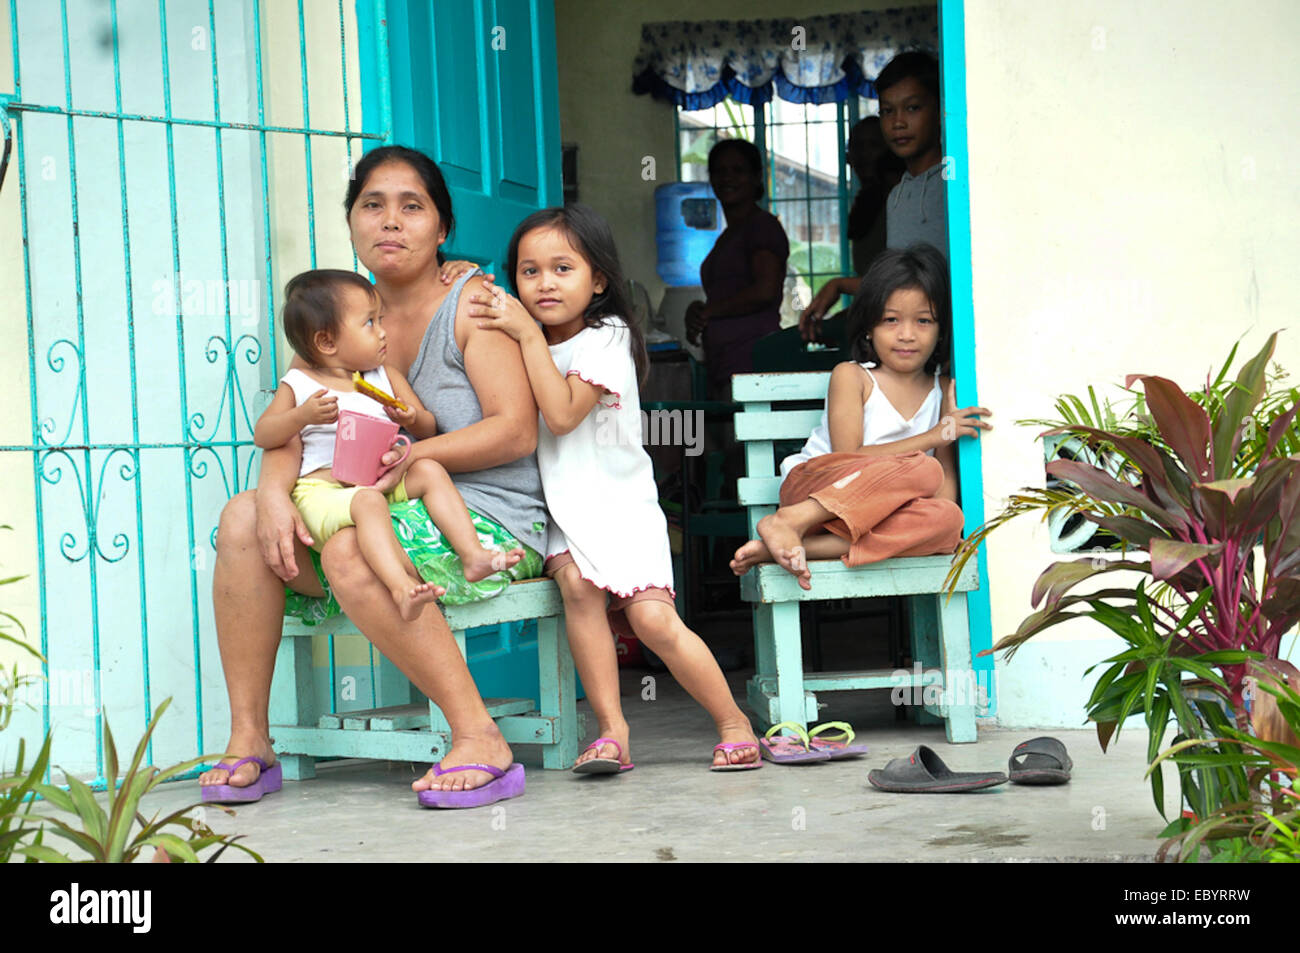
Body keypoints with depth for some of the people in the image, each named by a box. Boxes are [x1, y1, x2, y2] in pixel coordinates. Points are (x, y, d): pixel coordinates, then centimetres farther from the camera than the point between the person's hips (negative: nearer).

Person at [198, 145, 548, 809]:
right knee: (244, 517, -12)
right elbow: (289, 428, 3)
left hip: (488, 519, -6)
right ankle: (248, 741, -9)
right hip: (387, 515, 6)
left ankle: (480, 740, -30)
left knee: (352, 550, -33)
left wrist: (408, 458, -21)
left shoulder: (471, 301, -3)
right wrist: (275, 492, -19)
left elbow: (515, 431, -13)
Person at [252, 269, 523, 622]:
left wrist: (412, 418, -5)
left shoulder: (387, 377, 21)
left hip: (386, 483, 5)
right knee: (369, 501, -36)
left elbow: (429, 430, 20)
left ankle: (473, 554, -26)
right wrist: (302, 416, -16)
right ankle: (402, 587, -55)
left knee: (429, 469, -20)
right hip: (323, 490, -5)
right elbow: (263, 435, 2)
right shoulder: (299, 384, 10)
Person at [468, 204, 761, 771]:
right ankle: (611, 730, -23)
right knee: (577, 583, -27)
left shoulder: (607, 339, -8)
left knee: (653, 618, -18)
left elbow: (562, 413, -20)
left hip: (619, 503, -4)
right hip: (559, 507, 4)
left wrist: (528, 335, -19)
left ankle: (733, 722, 0)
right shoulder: (529, 340, 11)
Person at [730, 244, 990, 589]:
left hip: (871, 514, 5)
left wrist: (945, 521, -14)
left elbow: (948, 470, 8)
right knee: (921, 470, -31)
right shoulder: (850, 376, 0)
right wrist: (935, 435, -13)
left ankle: (809, 546, -38)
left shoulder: (942, 390, 14)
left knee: (947, 518, -30)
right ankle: (791, 522, -40)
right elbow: (849, 457, -11)